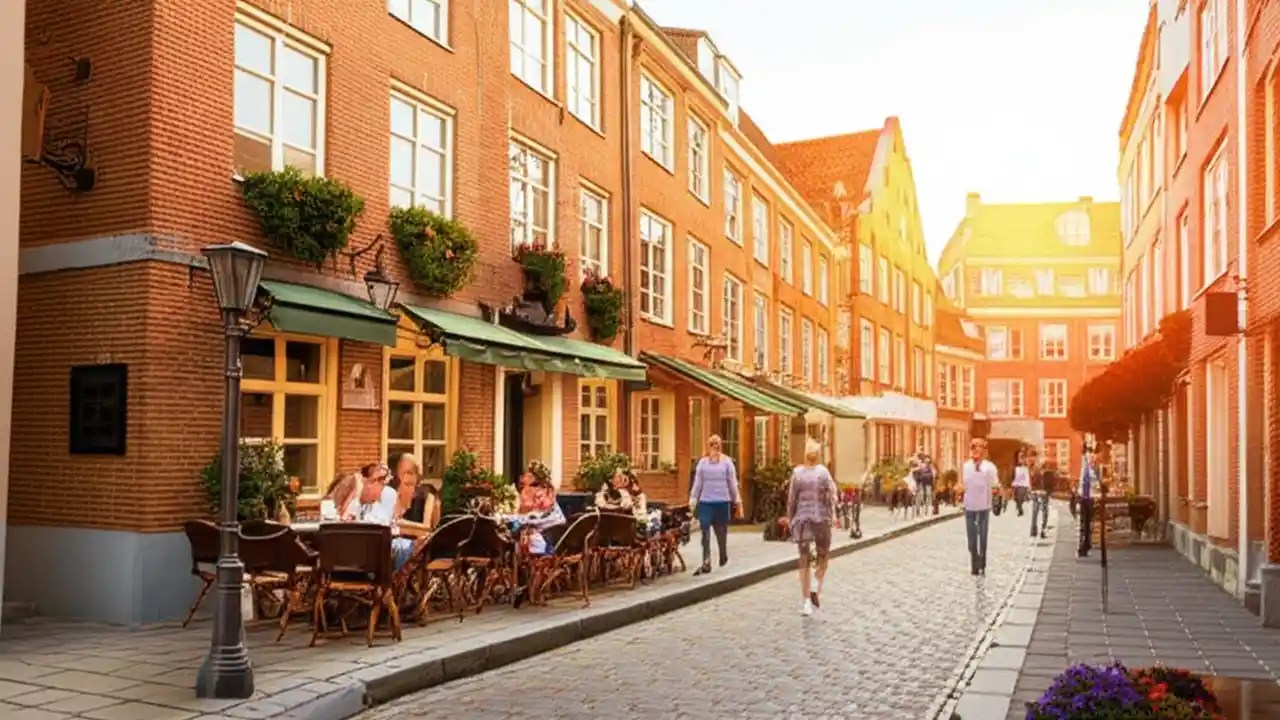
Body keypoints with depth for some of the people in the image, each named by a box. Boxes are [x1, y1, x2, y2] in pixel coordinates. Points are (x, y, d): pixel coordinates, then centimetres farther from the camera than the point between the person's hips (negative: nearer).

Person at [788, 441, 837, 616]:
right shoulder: (823, 471, -4)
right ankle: (815, 588, -7)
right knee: (822, 556, 16)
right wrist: (833, 514, -8)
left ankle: (806, 601, 3)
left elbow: (792, 498, 4)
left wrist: (790, 518, 14)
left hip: (802, 518, 2)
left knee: (804, 560, 6)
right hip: (821, 518, -2)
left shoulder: (797, 472, 2)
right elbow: (830, 495, -11)